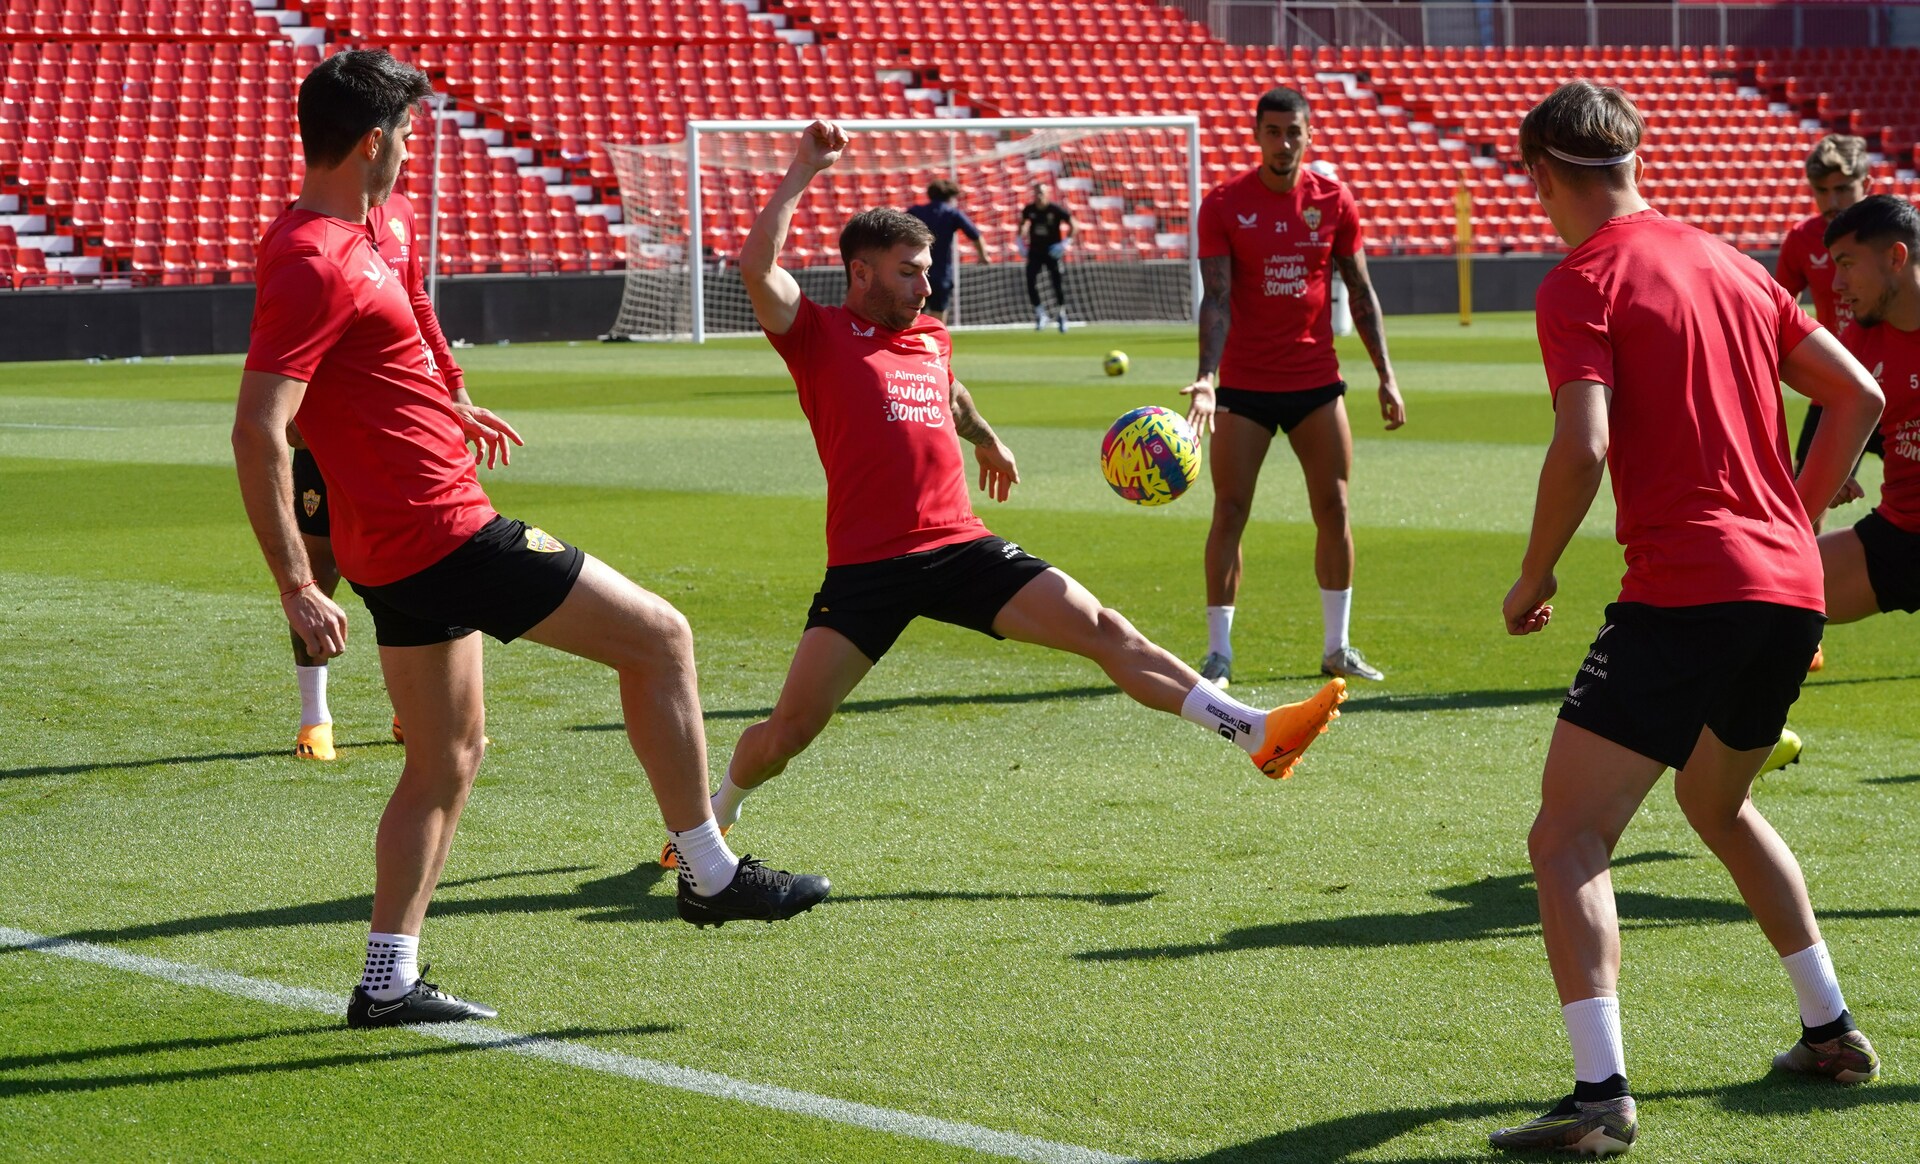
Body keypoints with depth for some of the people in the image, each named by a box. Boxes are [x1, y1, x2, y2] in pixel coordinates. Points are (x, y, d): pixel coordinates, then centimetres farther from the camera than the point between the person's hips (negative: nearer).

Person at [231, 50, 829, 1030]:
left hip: (402, 544, 11)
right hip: (443, 533, -11)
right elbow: (258, 430, -25)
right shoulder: (315, 266, -20)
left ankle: (387, 981, 16)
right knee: (660, 636, -1)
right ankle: (708, 874, 6)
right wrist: (296, 588, -27)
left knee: (449, 757, 16)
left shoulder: (332, 242, 12)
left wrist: (442, 414, 39)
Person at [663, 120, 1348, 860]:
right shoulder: (819, 336, 0)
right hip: (866, 565, -5)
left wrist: (987, 442, 58)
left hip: (960, 546, 5)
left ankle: (1254, 732, -9)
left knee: (1105, 632, -6)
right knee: (790, 729, -5)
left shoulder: (933, 340, 18)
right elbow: (757, 266, -18)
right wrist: (803, 172, -15)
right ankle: (716, 813, 25)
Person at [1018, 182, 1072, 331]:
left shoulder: (1056, 209, -13)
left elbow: (1072, 225, -6)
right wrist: (1021, 240, 6)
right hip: (1034, 250, 3)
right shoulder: (1029, 209, -4)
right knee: (1030, 282, -8)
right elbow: (1022, 223, 17)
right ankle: (1039, 311, 7)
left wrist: (1065, 242, -15)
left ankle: (1061, 313, 17)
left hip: (1052, 251, -2)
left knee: (1057, 282, 0)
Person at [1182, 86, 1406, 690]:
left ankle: (1338, 646, 15)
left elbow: (1360, 291, 8)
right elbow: (1216, 298, -11)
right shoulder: (1224, 204, -5)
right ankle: (1219, 652, 3)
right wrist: (1207, 377, -24)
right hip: (1244, 385, -2)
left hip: (1317, 381, 2)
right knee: (1230, 511, -4)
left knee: (1334, 508, 3)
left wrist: (1386, 375, 4)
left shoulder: (1334, 200, 2)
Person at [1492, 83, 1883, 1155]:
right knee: (1718, 800, 30)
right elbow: (1859, 395, 17)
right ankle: (1832, 1031, 34)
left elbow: (1582, 448, -19)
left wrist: (1532, 583, -6)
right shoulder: (1728, 263, 15)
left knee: (1569, 837, -6)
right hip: (1793, 587, 8)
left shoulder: (1583, 283, -6)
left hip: (1685, 594, -8)